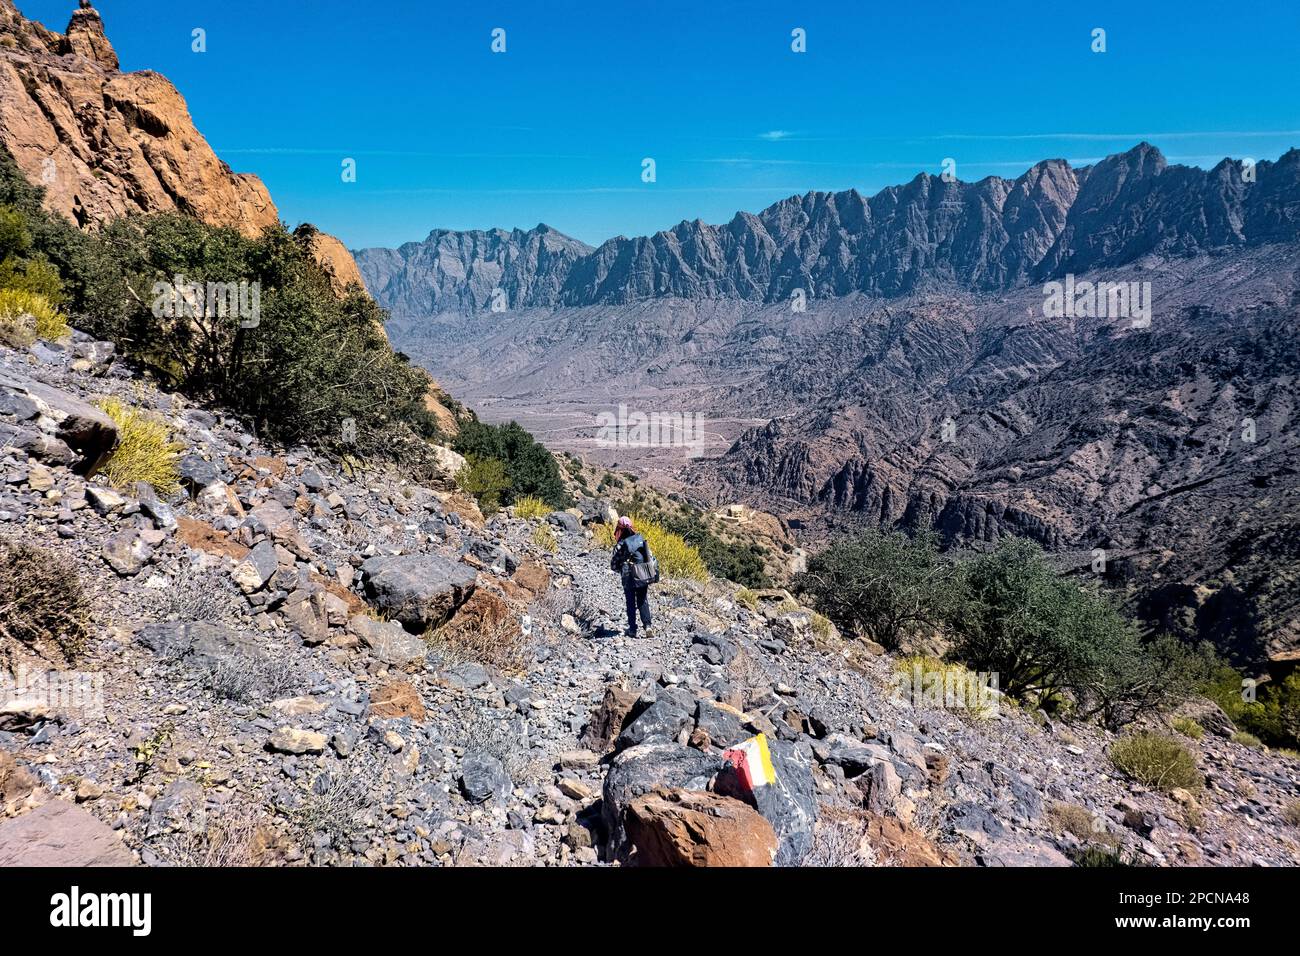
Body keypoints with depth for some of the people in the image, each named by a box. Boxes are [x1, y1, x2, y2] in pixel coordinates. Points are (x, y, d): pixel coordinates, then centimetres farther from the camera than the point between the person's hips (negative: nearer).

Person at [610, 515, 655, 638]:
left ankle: (632, 629, 15)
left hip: (629, 579, -3)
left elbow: (613, 565, -7)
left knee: (631, 604, 12)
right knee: (643, 602, 15)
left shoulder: (620, 545, -12)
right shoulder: (641, 539, 0)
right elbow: (650, 557, 4)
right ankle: (647, 625, 1)